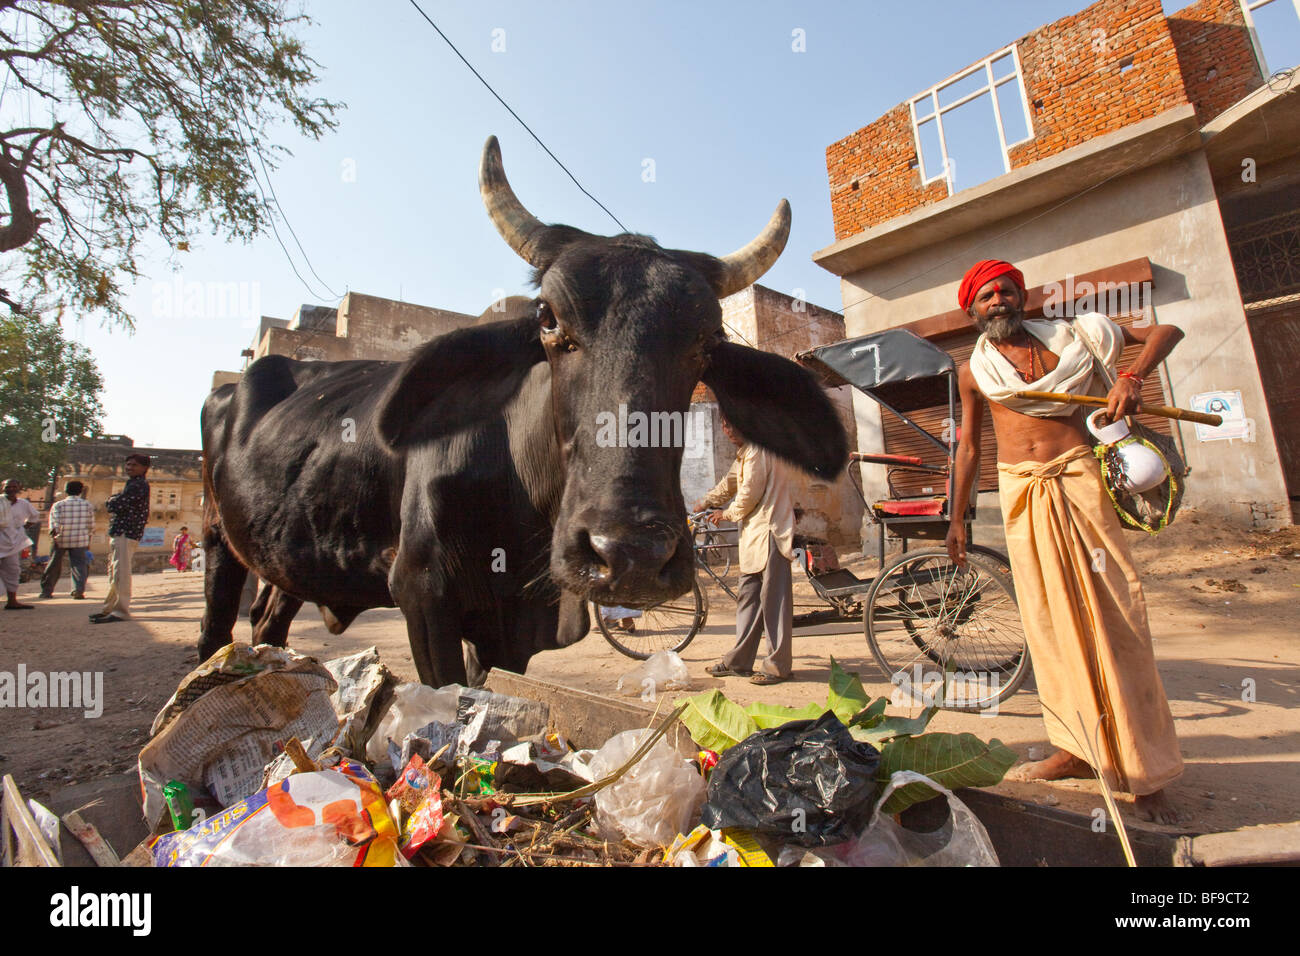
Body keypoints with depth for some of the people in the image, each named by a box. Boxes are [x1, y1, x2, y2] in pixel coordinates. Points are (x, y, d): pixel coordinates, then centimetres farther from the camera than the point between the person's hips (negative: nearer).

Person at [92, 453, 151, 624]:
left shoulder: (139, 485, -11)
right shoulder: (132, 484, 23)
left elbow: (117, 506, -16)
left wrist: (110, 502, 4)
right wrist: (114, 501, 1)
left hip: (127, 533, -11)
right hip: (118, 532, 11)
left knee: (121, 572, -11)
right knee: (114, 572, 16)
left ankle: (121, 611, -10)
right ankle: (110, 608, 25)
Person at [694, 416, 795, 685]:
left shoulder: (758, 449, -11)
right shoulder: (746, 452, 21)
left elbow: (750, 493, -15)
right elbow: (729, 485, 31)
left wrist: (727, 514, 0)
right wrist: (701, 505, 31)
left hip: (769, 530, -10)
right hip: (754, 531, 10)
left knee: (773, 597, -5)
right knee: (748, 594, 11)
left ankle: (778, 666, 4)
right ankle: (739, 661, 19)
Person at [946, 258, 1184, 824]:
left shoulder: (1066, 337, 9)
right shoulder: (974, 371, 11)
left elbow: (1165, 332, 14)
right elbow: (968, 446, 15)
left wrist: (1131, 379, -7)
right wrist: (957, 516, 13)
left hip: (1077, 477, -1)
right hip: (1020, 489, 2)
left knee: (1111, 609, -4)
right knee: (1049, 619, 4)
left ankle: (1144, 766, 6)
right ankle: (1077, 749, 15)